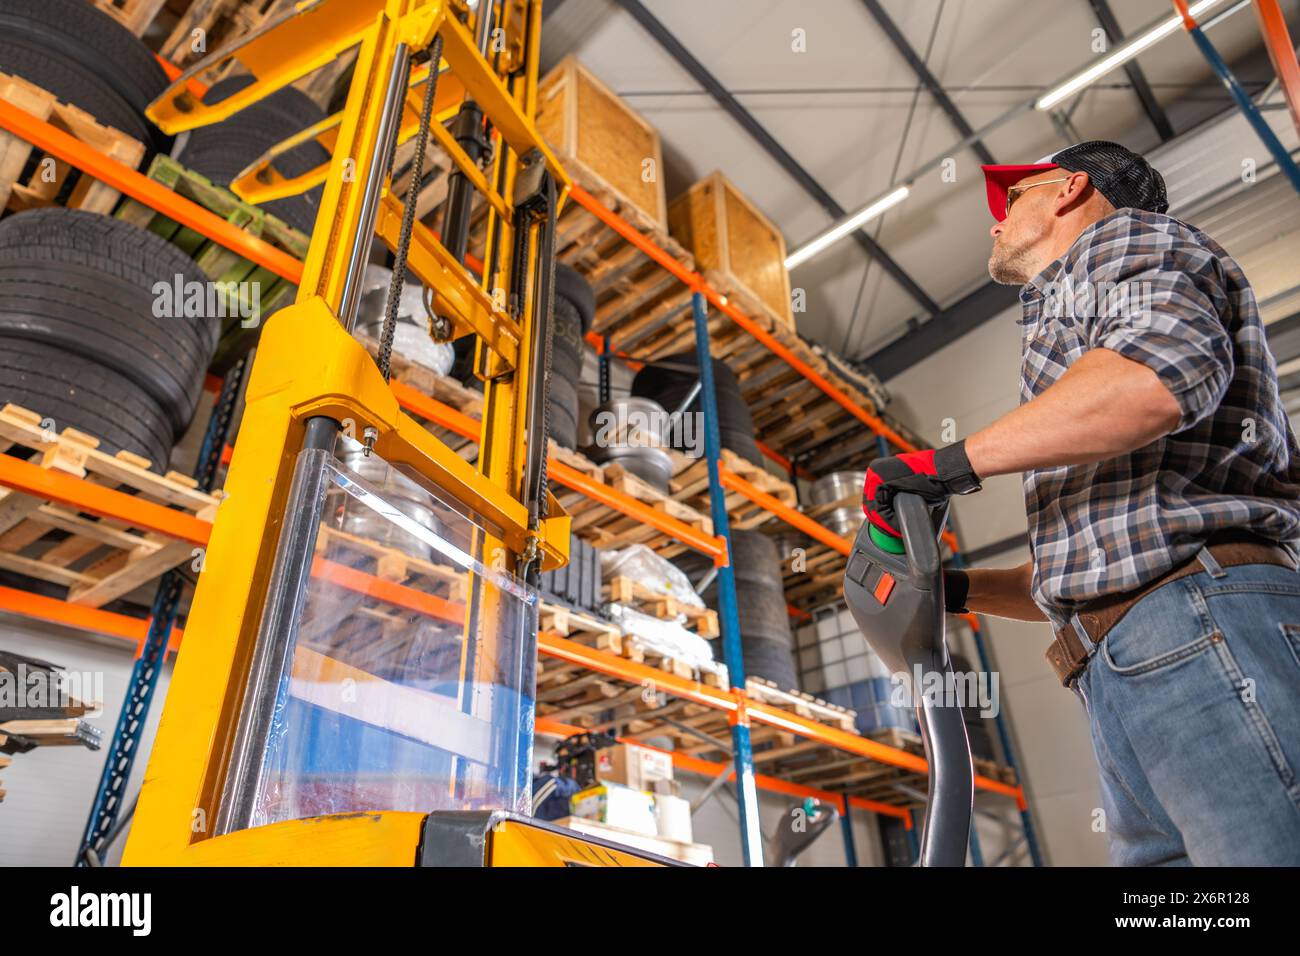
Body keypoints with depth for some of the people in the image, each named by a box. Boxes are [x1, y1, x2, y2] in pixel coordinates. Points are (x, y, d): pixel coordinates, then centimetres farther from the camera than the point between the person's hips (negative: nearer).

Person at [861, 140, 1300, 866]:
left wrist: (953, 462, -11)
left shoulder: (1125, 239, 9)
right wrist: (958, 590, 23)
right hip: (1123, 680, 9)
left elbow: (1162, 373, -19)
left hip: (1208, 630, -9)